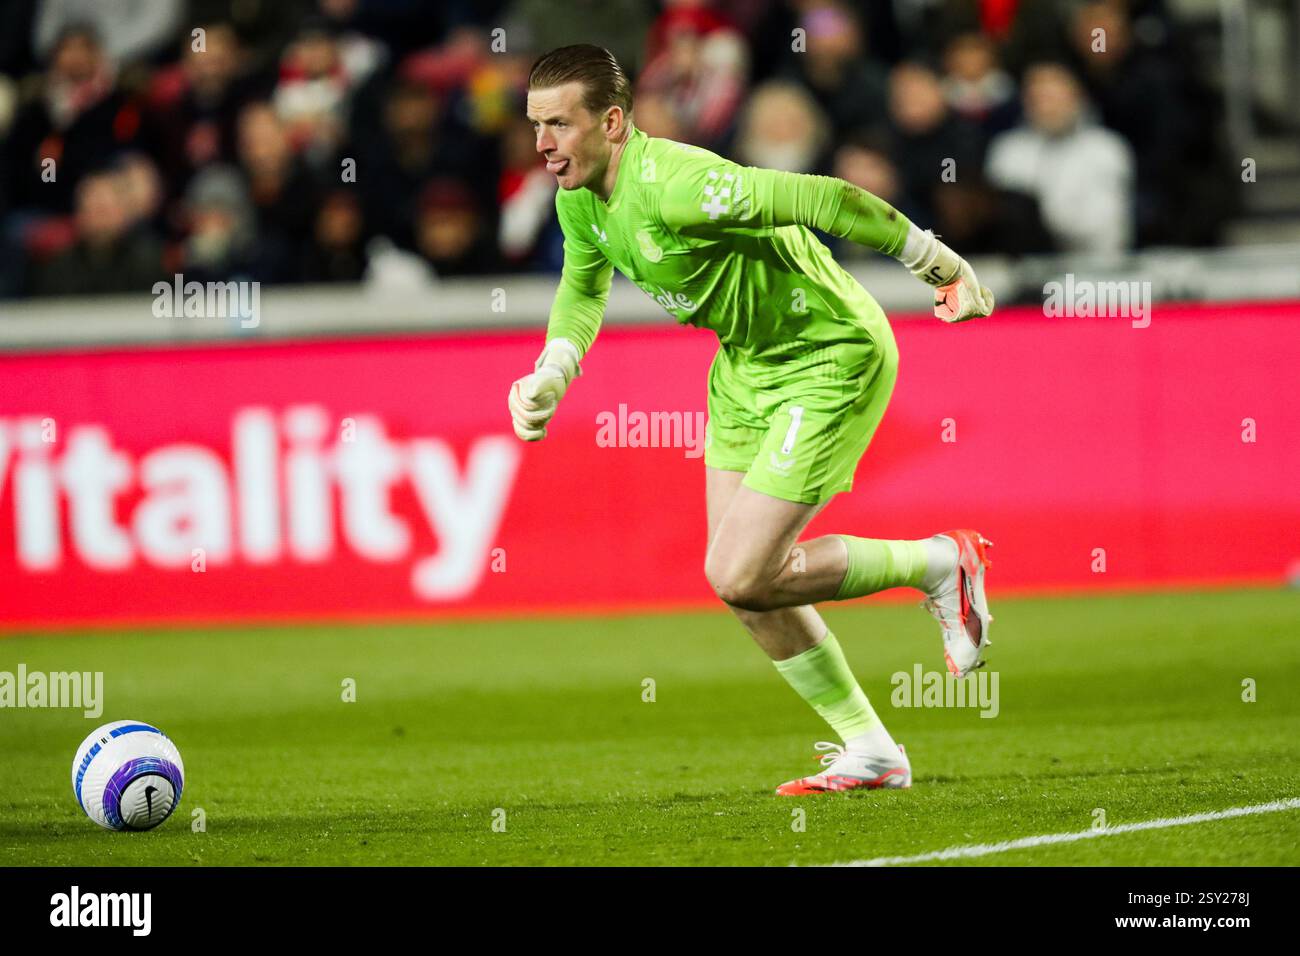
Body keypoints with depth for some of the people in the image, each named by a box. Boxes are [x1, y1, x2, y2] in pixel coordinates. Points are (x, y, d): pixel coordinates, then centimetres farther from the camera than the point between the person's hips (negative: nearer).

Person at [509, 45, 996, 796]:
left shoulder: (673, 187, -32)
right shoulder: (580, 197, -3)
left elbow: (829, 200, -31)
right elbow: (583, 289, 19)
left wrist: (938, 262, -24)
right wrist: (550, 377, 4)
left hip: (832, 359, -9)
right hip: (745, 362, 9)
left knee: (740, 577, -14)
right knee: (742, 580, 7)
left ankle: (939, 565, 6)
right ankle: (870, 751, 21)